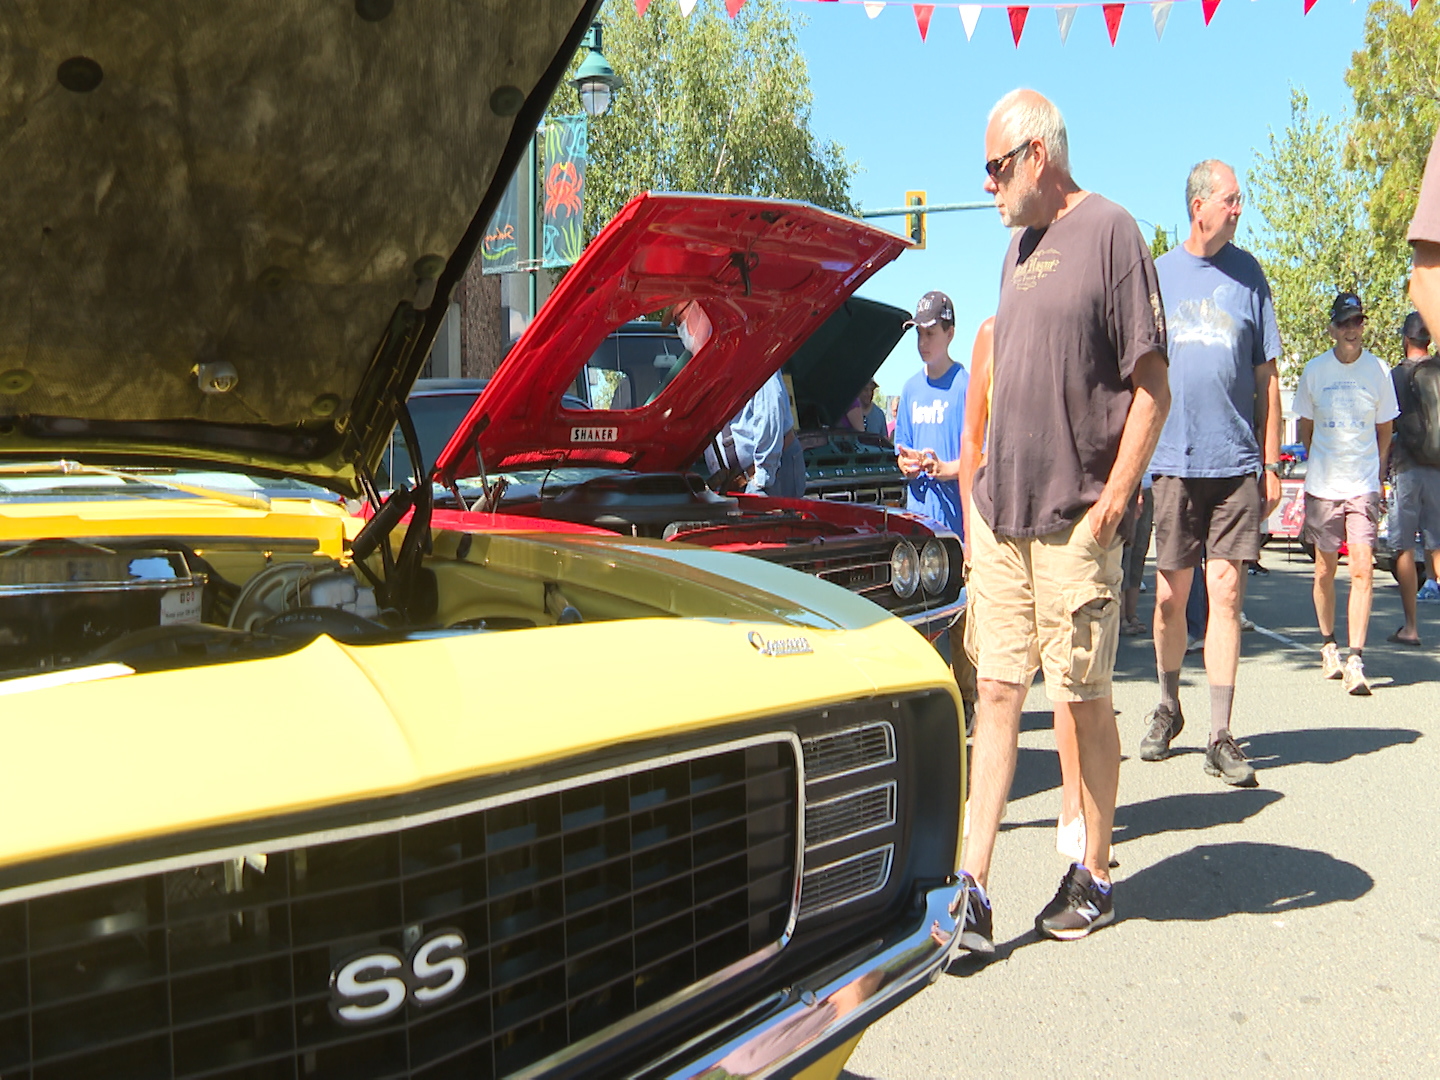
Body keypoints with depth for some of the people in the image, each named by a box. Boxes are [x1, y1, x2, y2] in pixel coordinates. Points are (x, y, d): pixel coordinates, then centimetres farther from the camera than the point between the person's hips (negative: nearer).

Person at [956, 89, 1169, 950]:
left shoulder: (1111, 232, -7)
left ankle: (1095, 878, 22)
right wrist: (989, 490, 16)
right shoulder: (1020, 243, 16)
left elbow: (1152, 390, -10)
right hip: (1000, 513, 7)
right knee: (997, 694, 4)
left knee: (1087, 702, 5)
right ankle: (974, 890, 8)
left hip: (1074, 521, -7)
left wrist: (1114, 498, -16)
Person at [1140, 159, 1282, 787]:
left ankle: (1220, 737, 1)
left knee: (1225, 594, -4)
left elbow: (1267, 377, 9)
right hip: (1174, 459, 0)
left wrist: (1271, 465, 5)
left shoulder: (1248, 275, 8)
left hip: (1237, 463, 0)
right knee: (1170, 595, 6)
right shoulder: (1157, 275, 8)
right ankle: (1167, 708, 27)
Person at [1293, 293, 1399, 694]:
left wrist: (1377, 474, 9)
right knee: (1325, 570, 9)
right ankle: (1328, 643, 29)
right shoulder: (1314, 370, 2)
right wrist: (1316, 467, 10)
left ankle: (1355, 659, -10)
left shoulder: (1378, 370, 2)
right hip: (1322, 484, 1)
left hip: (1363, 485, -1)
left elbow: (1384, 429, 11)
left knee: (1362, 569, -12)